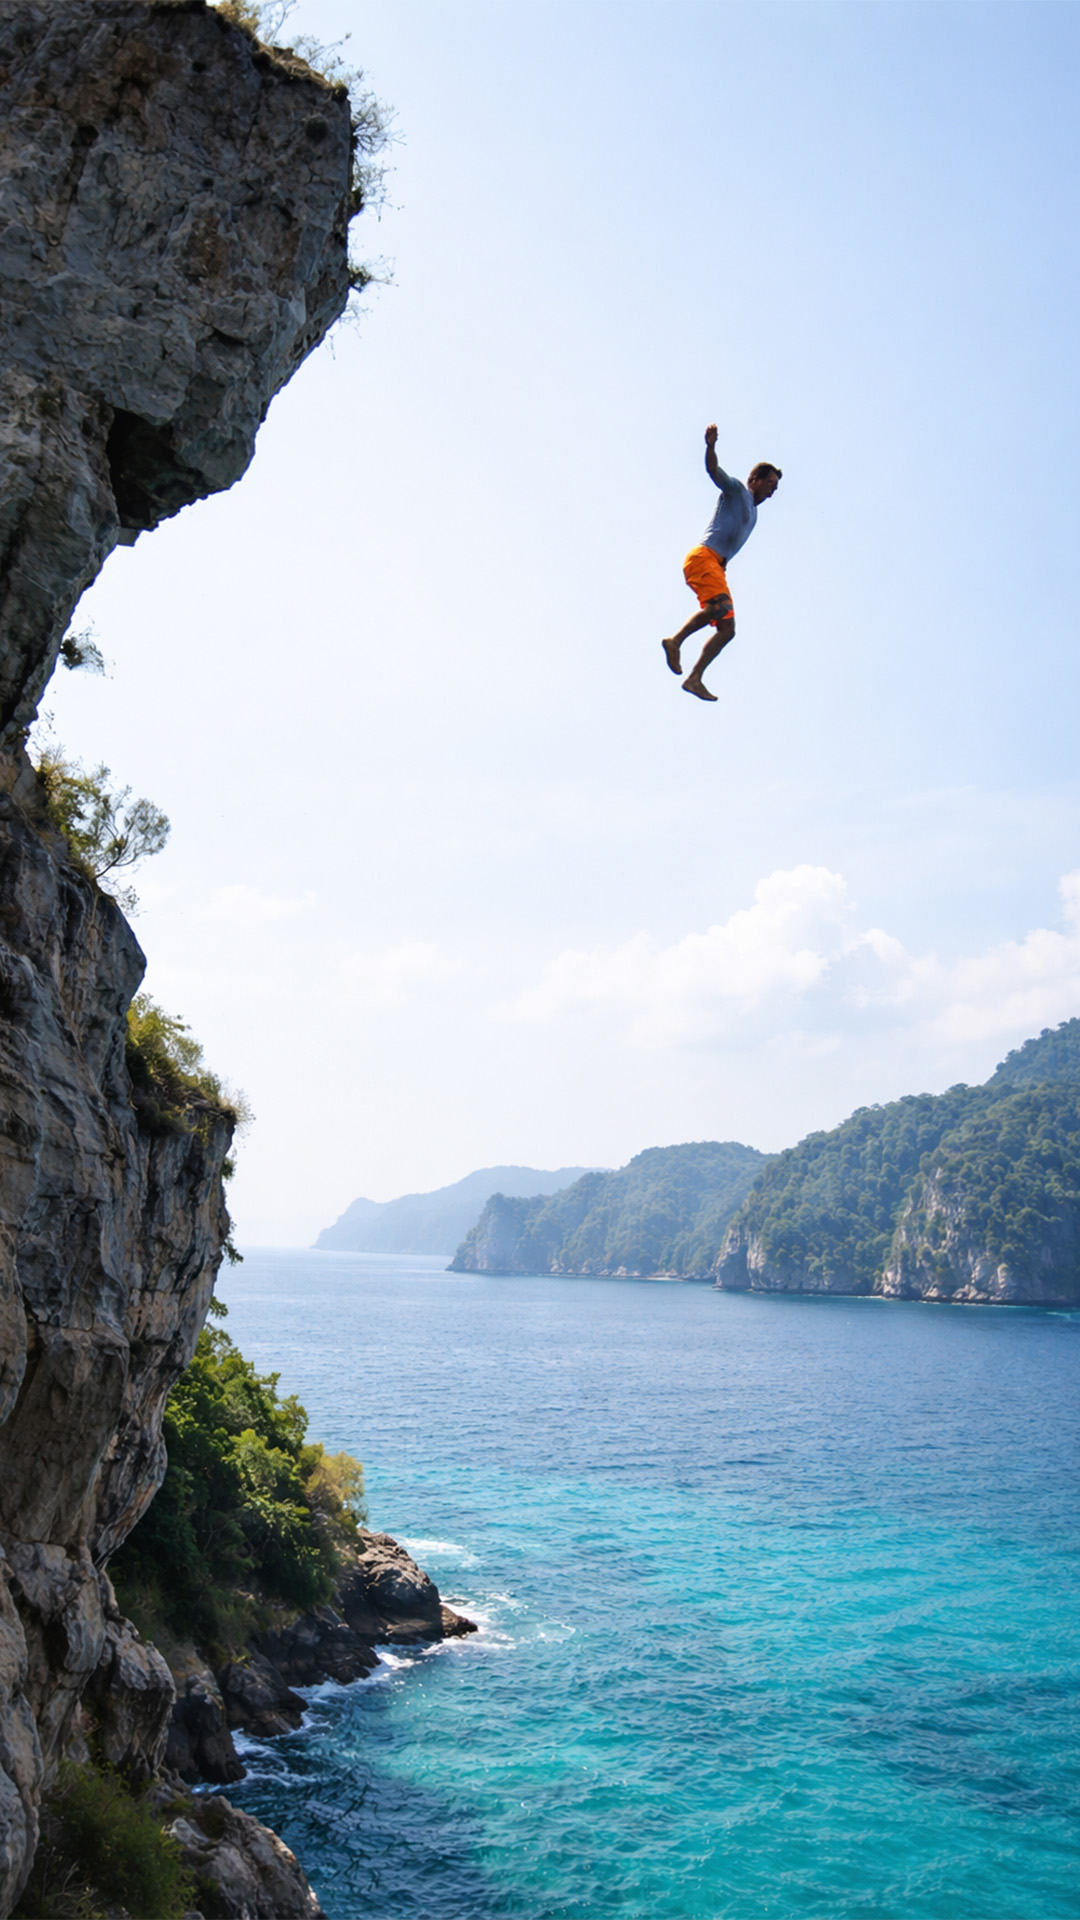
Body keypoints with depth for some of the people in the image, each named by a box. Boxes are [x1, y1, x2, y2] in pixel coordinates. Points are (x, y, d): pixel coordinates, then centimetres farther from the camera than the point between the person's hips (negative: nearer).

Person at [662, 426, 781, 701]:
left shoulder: (752, 514, 29)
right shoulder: (736, 490, 6)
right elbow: (713, 470, -11)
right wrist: (710, 446, -28)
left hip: (717, 565, 9)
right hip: (703, 556, -9)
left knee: (727, 630, -2)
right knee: (720, 603, -32)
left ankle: (694, 678, -4)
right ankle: (676, 640, -24)